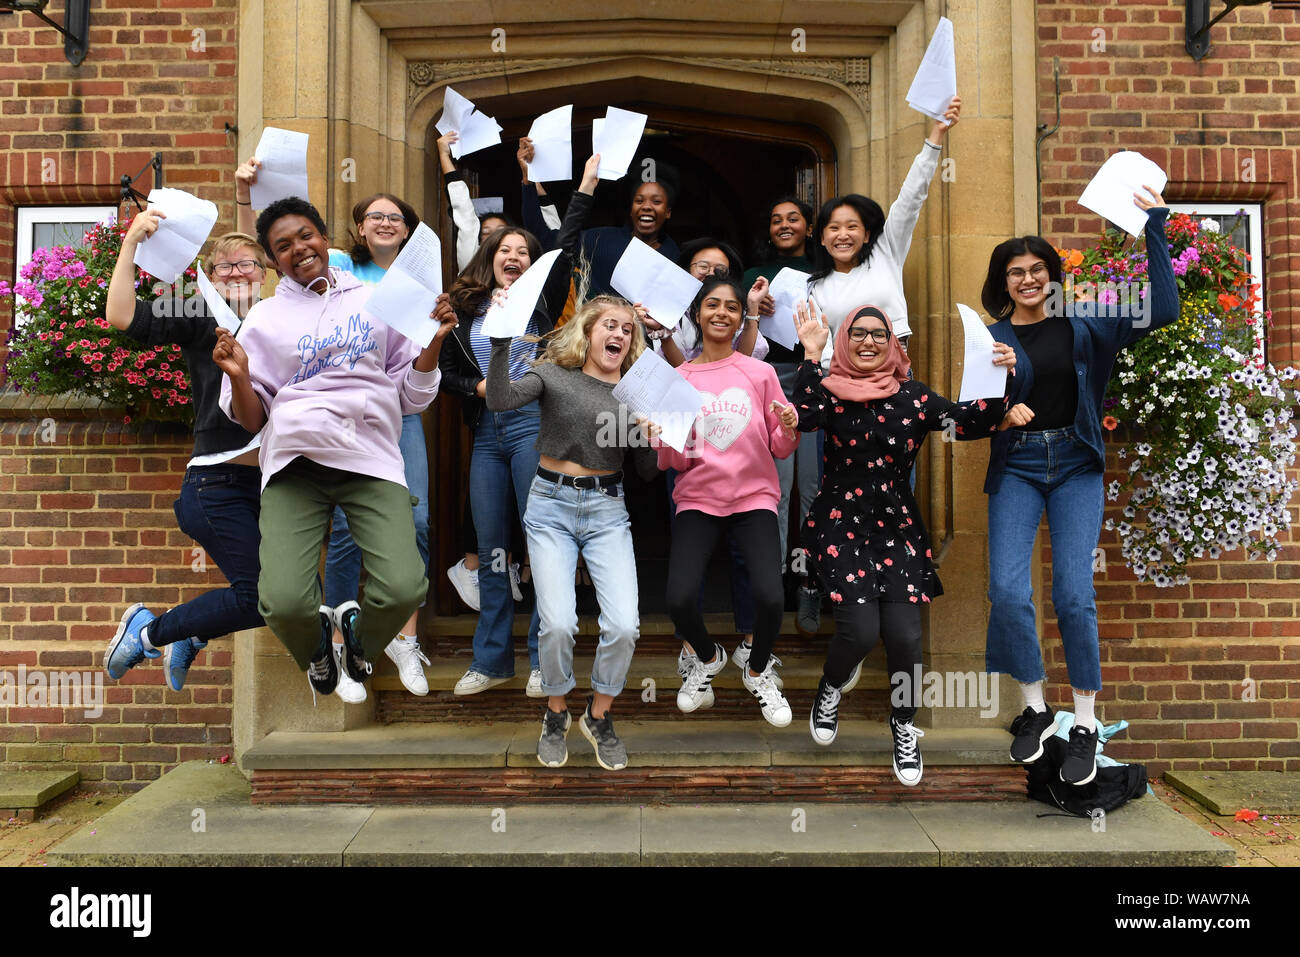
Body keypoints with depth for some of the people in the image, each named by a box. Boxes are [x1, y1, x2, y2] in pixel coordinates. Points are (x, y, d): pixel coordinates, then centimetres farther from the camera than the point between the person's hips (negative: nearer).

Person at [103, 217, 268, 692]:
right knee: (260, 598, -12)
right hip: (218, 484, -6)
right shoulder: (199, 320, -1)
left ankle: (190, 637, 33)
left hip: (268, 483, 6)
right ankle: (148, 631, 11)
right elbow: (121, 315, -13)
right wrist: (131, 242, -16)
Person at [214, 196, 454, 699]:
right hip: (295, 462, 0)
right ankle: (315, 647, 20)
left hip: (370, 456, 0)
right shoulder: (265, 318, 16)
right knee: (284, 604, -21)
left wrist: (434, 339, 2)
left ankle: (360, 640, 18)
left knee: (403, 591, -22)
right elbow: (252, 419, 14)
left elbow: (412, 397, 16)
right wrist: (238, 375, -5)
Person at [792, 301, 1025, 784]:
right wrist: (811, 353, -20)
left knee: (904, 634, -7)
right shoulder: (831, 390, 0)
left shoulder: (913, 395, 7)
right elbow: (803, 418, -20)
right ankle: (829, 690, 21)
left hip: (897, 526, 2)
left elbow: (969, 422, -3)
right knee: (861, 629, -15)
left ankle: (904, 726, 22)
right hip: (842, 522, -2)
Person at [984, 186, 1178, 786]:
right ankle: (1035, 710, 10)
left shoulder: (1081, 327, 6)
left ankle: (1085, 726, 6)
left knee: (1073, 593, -10)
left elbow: (1161, 310, -3)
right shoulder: (990, 339, 5)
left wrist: (1155, 226, -3)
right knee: (1008, 590, -13)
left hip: (1075, 465, 0)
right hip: (1015, 467, 0)